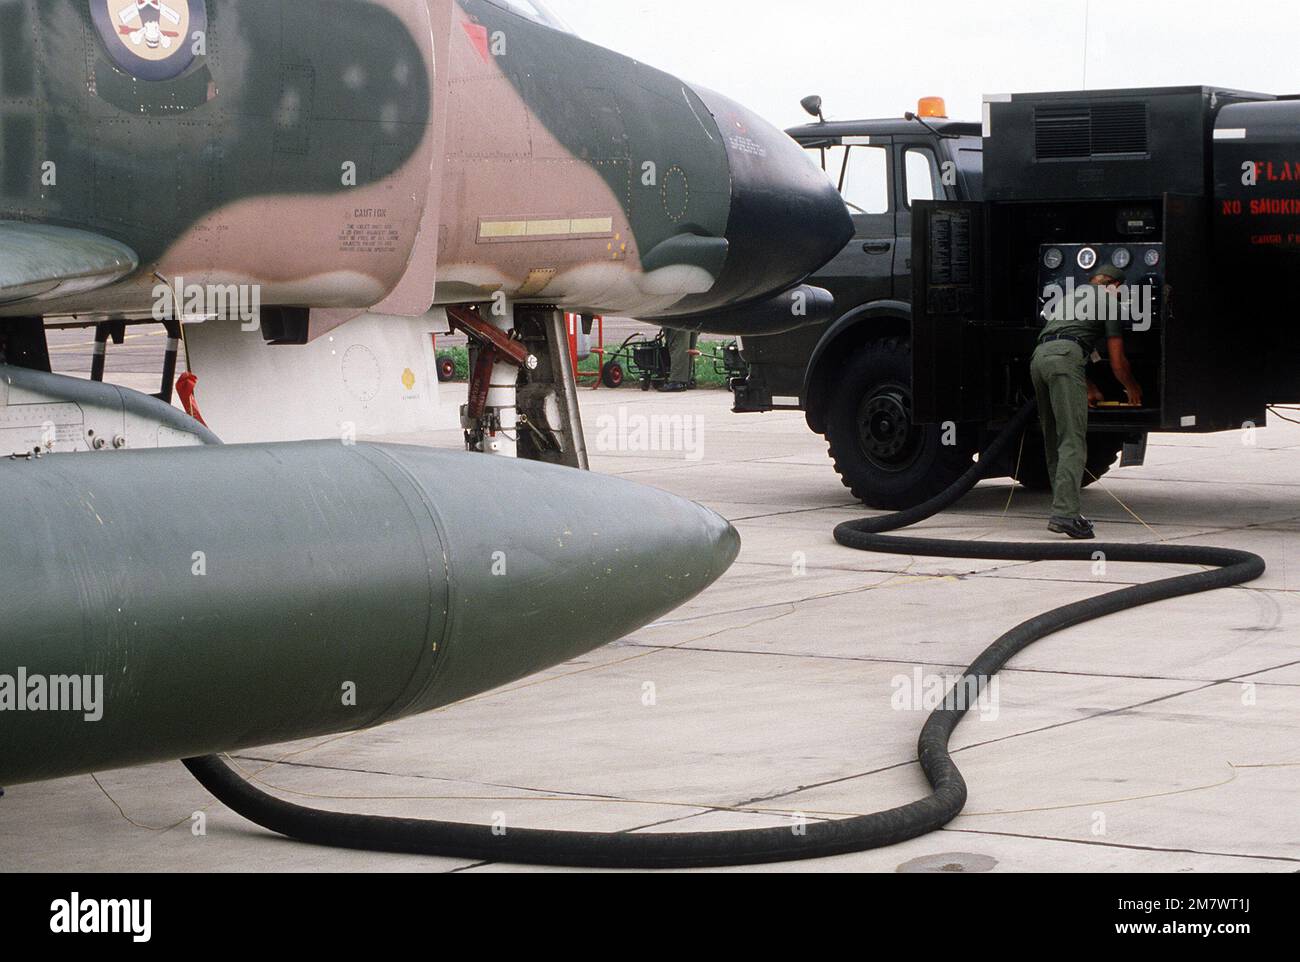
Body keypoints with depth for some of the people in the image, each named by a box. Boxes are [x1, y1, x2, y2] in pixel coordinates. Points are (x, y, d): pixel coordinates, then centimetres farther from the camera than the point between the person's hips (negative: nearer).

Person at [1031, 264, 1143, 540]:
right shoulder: (1109, 300, 13)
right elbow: (1117, 362, 11)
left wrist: (1090, 388, 55)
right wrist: (1132, 389, 31)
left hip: (1039, 357, 8)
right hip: (1064, 357, -8)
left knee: (1054, 444, 13)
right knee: (1073, 442, -11)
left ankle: (1064, 510, 14)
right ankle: (1065, 514, -21)